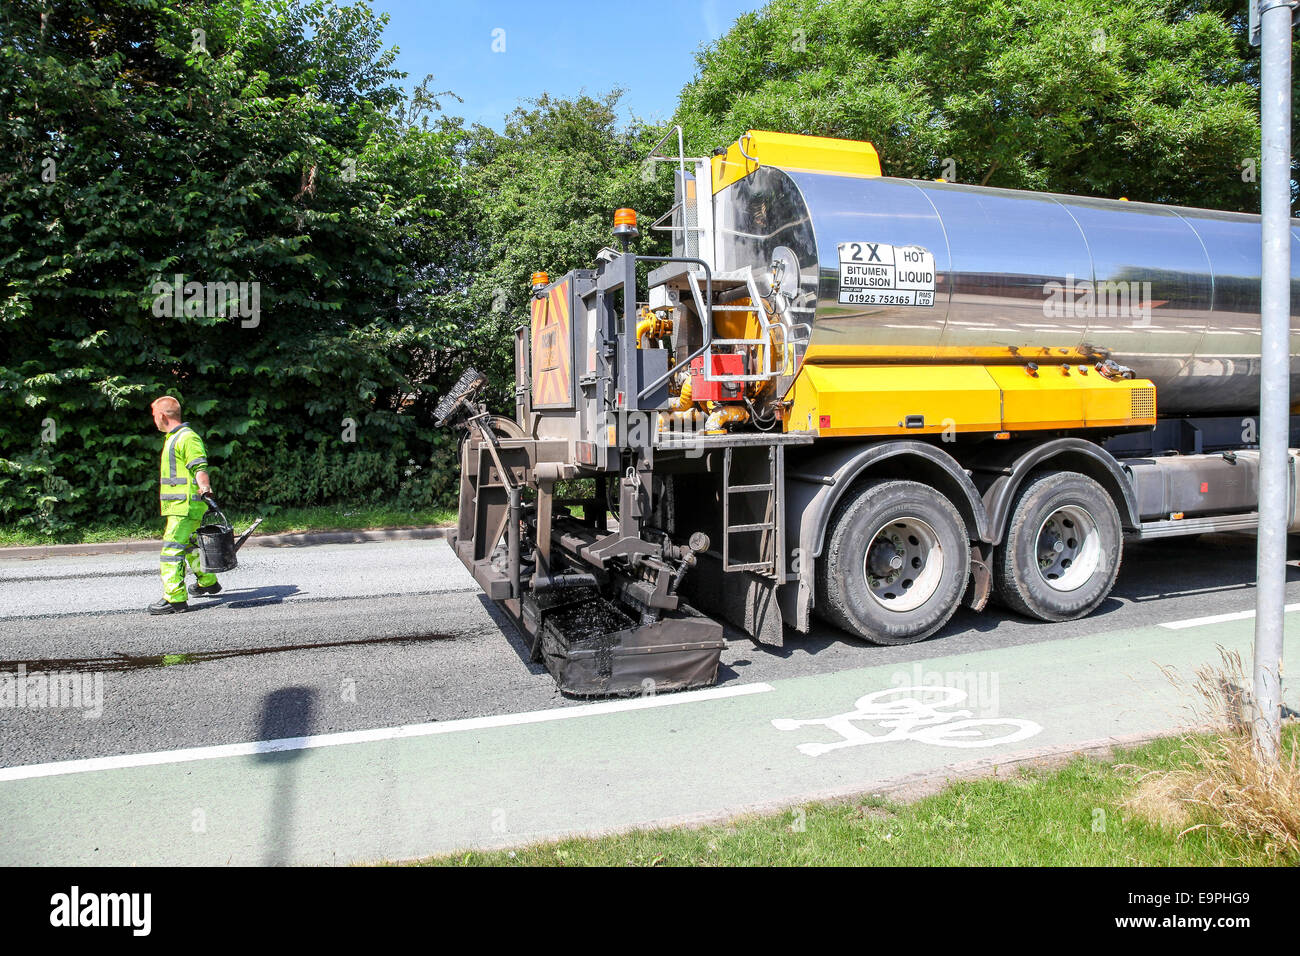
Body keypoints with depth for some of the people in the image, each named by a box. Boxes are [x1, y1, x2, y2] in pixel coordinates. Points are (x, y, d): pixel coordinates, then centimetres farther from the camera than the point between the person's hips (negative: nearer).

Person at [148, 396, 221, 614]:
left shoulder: (187, 437, -12)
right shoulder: (174, 438, 20)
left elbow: (200, 468, -21)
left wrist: (205, 489, -35)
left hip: (185, 506, -11)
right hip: (181, 506, 11)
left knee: (172, 550, -14)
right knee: (189, 545, 22)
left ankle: (175, 598, -17)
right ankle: (208, 582, 38)